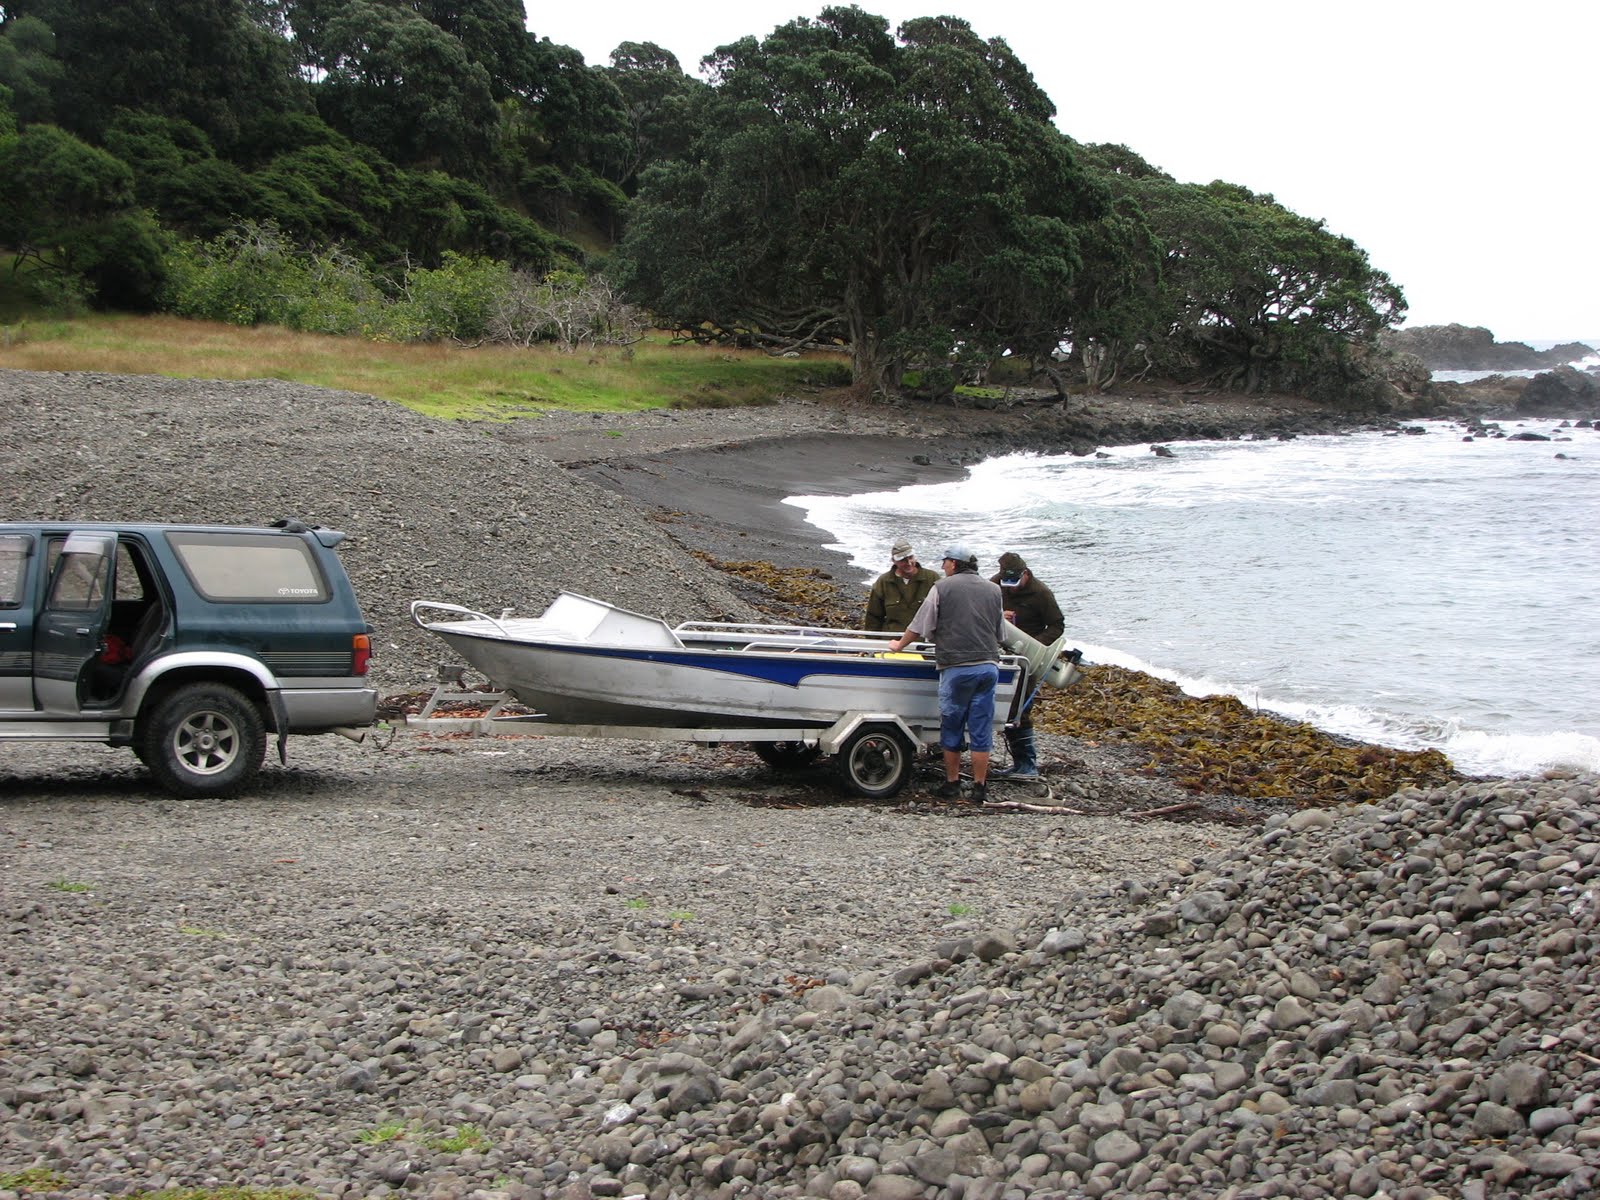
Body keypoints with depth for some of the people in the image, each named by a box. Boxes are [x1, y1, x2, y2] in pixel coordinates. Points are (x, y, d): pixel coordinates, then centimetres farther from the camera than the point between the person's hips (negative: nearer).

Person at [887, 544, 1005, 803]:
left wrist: (899, 645, 22)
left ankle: (952, 783, 15)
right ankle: (980, 787, 7)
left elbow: (919, 626, 5)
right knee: (981, 730, 6)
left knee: (951, 728, 9)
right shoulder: (993, 590, 12)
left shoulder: (943, 587, 0)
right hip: (989, 665, 3)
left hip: (956, 667, -3)